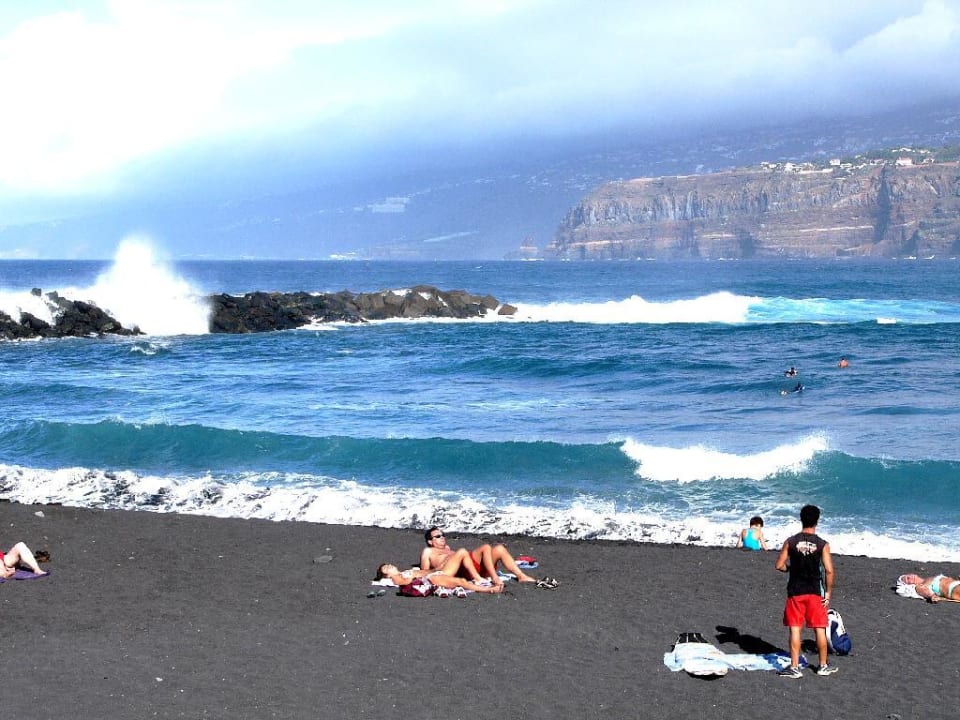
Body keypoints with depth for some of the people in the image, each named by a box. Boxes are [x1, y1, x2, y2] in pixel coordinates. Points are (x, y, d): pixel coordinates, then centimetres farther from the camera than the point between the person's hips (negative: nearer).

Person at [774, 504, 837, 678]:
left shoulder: (790, 542, -3)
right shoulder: (823, 544, -7)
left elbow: (779, 565, -2)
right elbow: (829, 570, -10)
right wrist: (828, 592, 0)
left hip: (795, 592, 1)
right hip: (815, 592, 0)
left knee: (795, 629, 3)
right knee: (820, 630, 10)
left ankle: (794, 667, 2)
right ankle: (823, 666, 19)